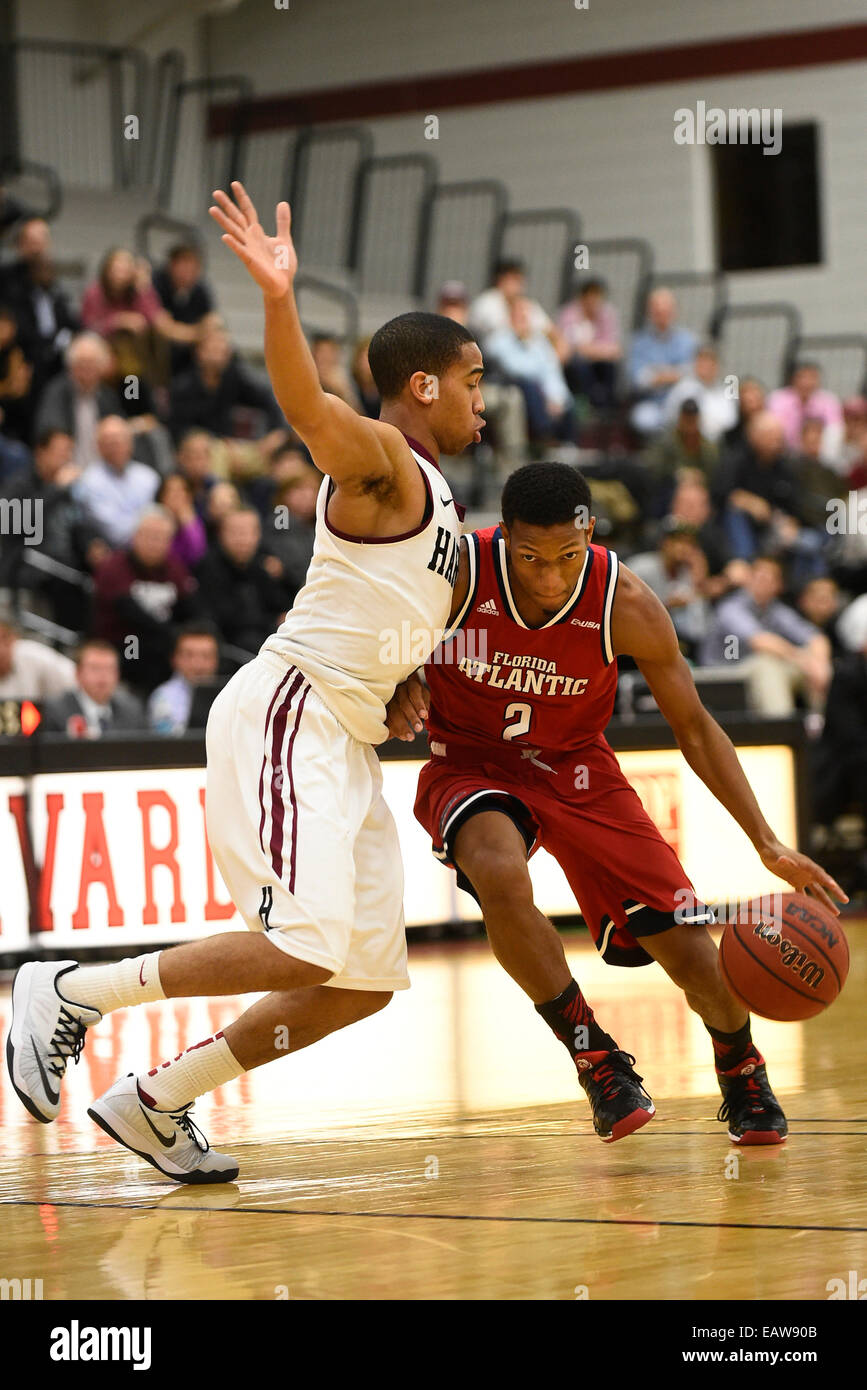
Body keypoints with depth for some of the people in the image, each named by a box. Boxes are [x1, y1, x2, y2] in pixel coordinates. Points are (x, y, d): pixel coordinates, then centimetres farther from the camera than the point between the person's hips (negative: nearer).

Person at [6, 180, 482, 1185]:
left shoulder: (432, 493, 22)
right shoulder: (379, 457, -6)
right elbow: (305, 405, -29)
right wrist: (278, 300, -47)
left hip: (346, 739, 10)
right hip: (288, 714, -10)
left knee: (363, 983, 7)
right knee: (302, 948, -22)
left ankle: (155, 1101, 15)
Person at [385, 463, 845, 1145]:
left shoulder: (625, 604, -22)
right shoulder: (455, 571, -25)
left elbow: (694, 726, -9)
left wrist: (768, 844, -14)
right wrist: (400, 690, -29)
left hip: (577, 769, 1)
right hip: (471, 764, -1)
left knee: (693, 955, -7)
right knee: (500, 877, -36)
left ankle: (742, 1071, 27)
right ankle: (594, 1056, -15)